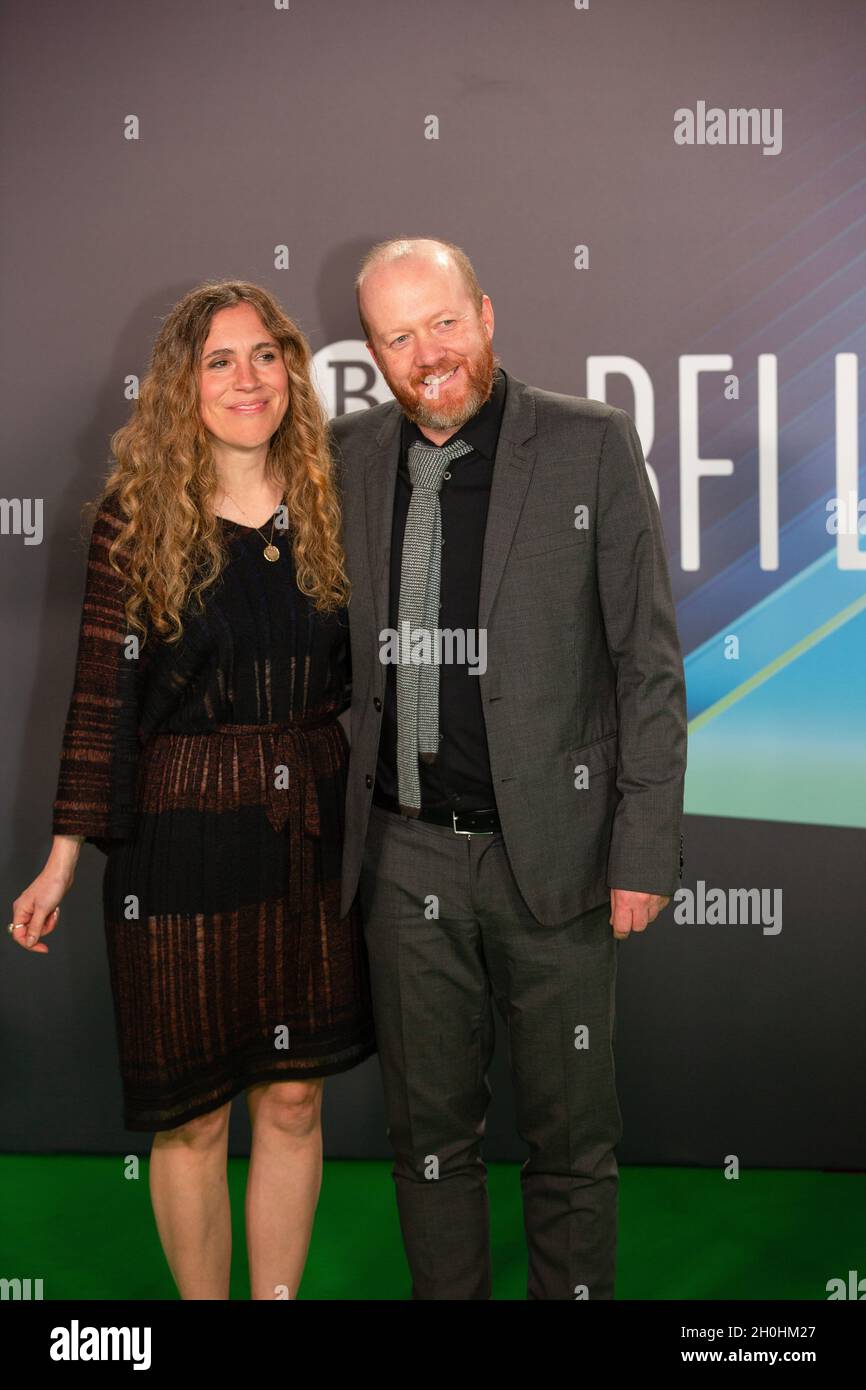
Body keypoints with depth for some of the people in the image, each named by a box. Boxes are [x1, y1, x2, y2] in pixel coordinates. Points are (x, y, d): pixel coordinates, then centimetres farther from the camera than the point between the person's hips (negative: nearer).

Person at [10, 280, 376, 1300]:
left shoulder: (328, 505, 3)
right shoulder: (134, 517, -5)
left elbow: (360, 676, 10)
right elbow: (101, 695, -4)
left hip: (315, 836, 3)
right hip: (184, 842, -3)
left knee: (293, 1101, 13)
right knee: (192, 1116, 9)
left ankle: (279, 1296, 32)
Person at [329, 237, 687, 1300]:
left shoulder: (591, 444, -5)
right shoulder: (350, 454, 5)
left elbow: (649, 662, -4)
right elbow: (331, 646, 12)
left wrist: (645, 848, -8)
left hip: (550, 850, -2)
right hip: (406, 855, 3)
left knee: (571, 1138, 11)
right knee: (430, 1129, 16)